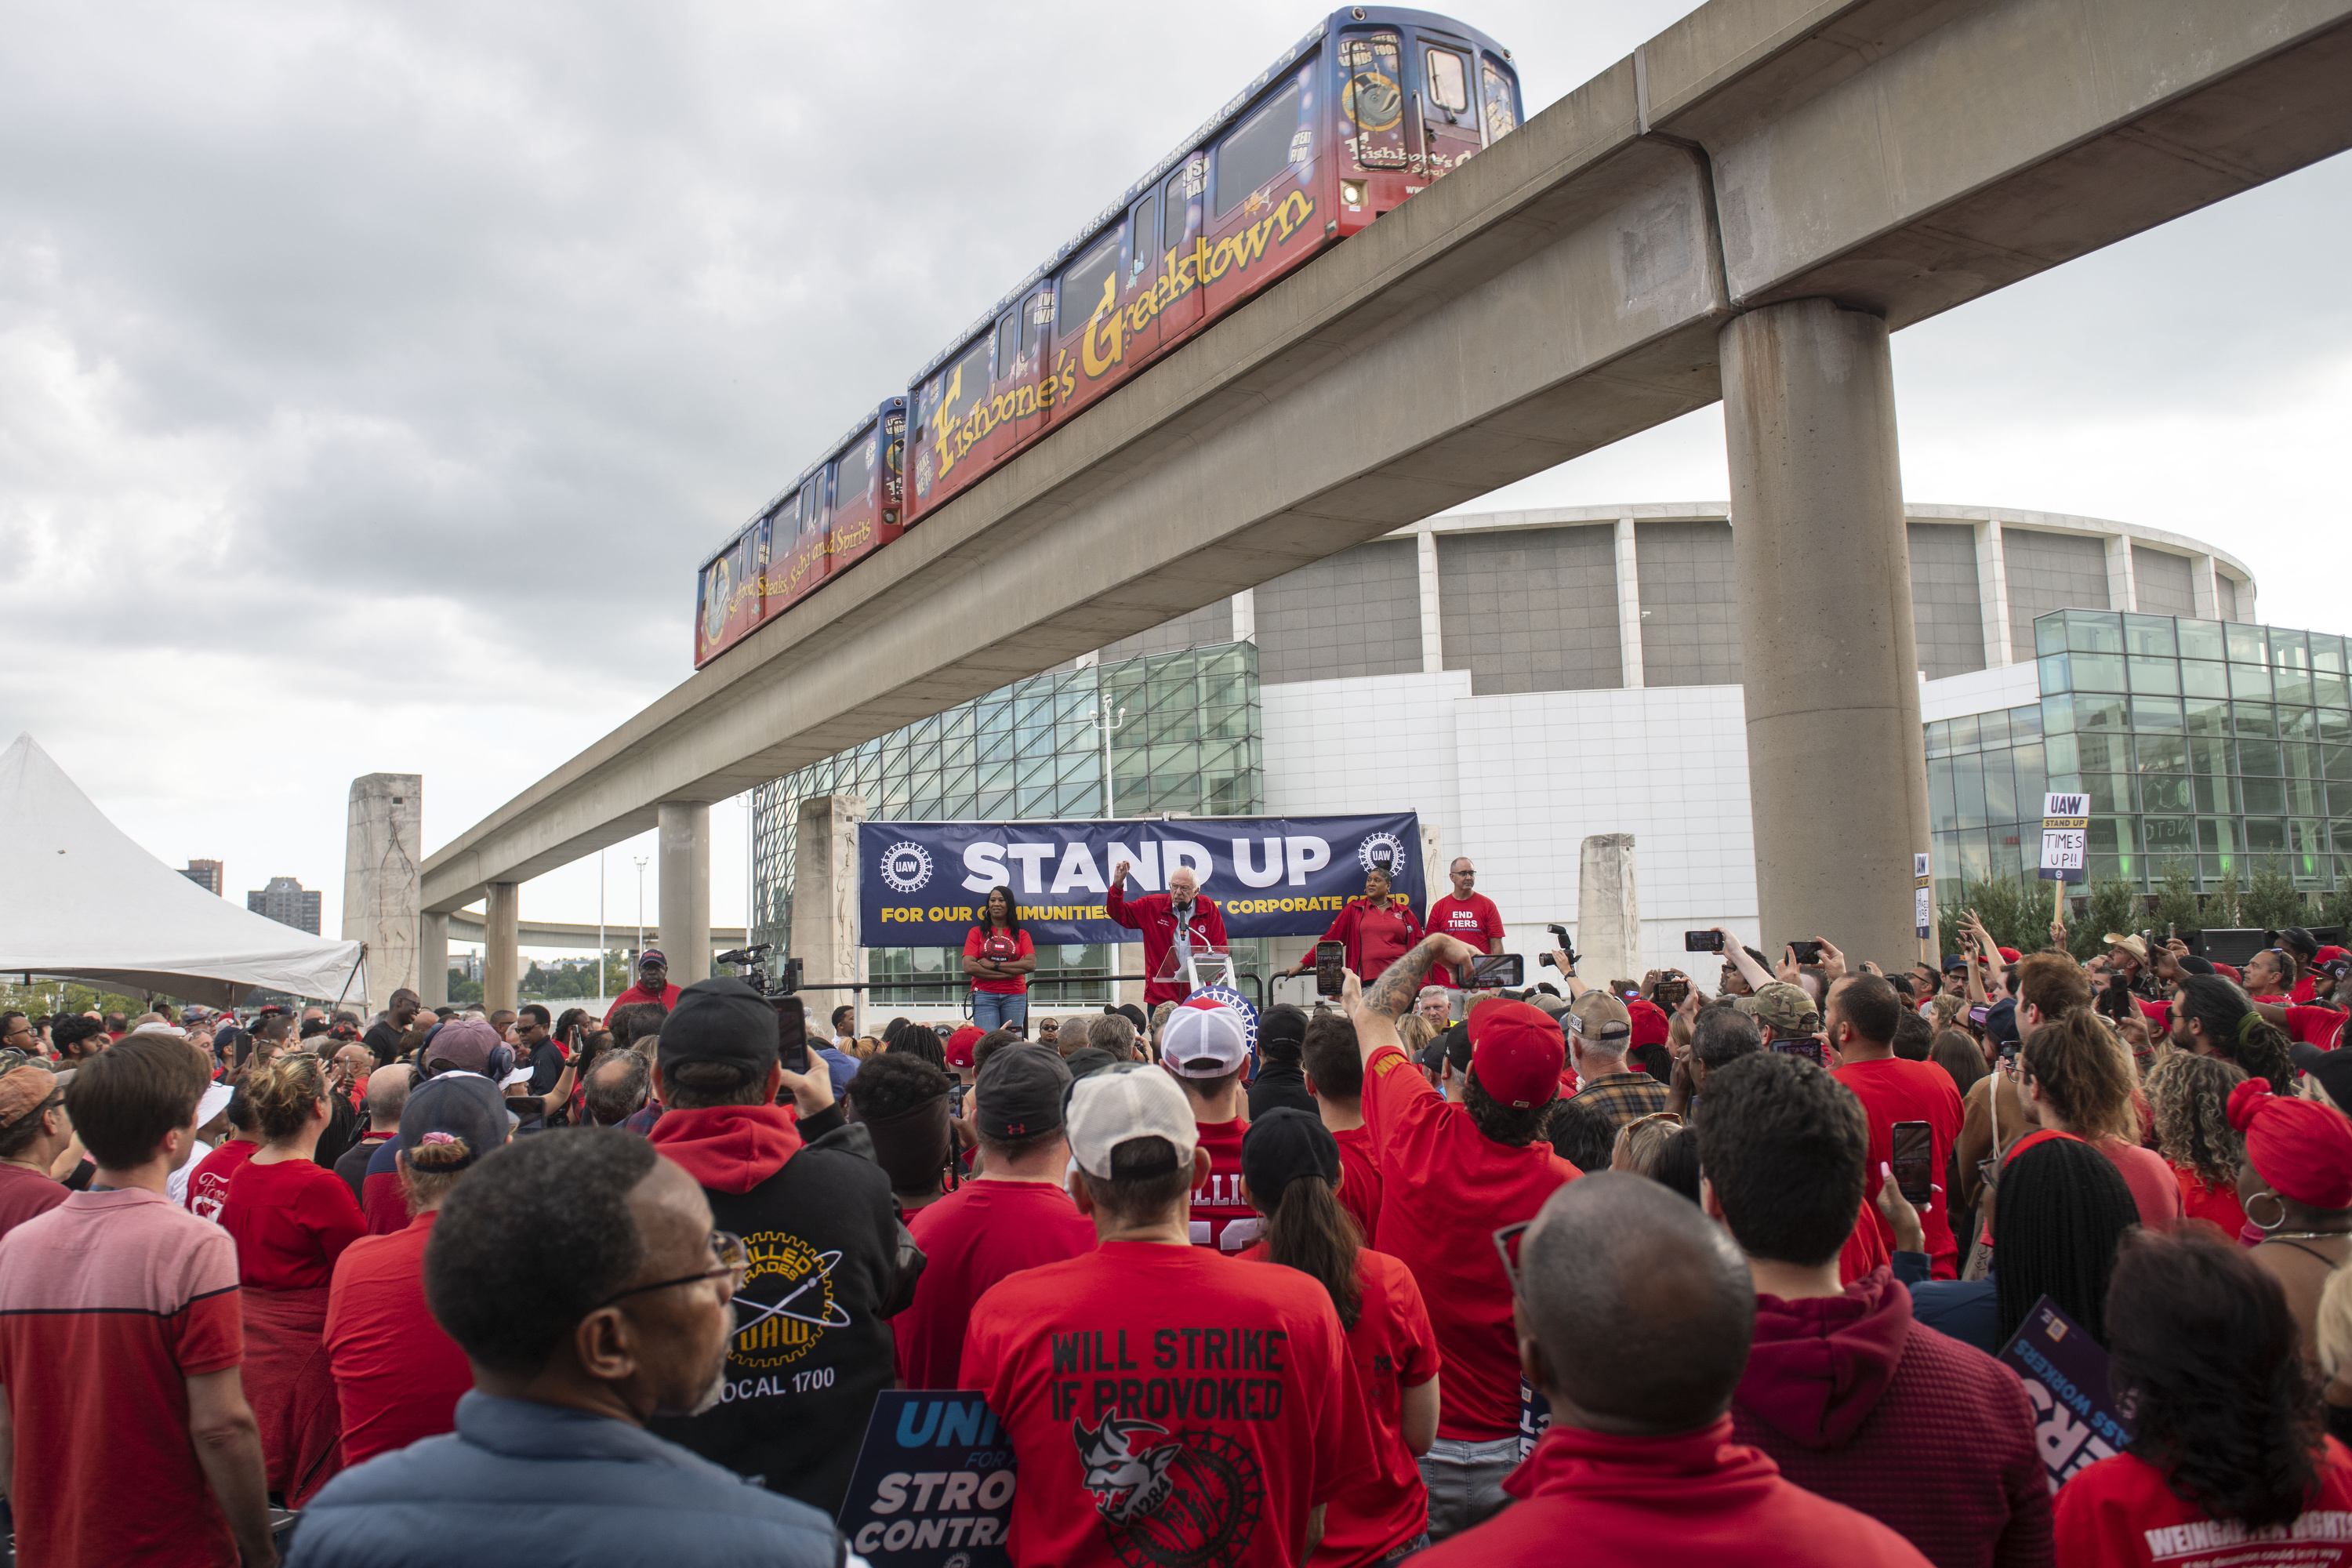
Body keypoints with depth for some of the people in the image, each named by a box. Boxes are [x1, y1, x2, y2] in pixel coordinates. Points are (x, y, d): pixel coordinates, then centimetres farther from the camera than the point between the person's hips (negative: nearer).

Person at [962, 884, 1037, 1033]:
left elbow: (1031, 964, -4)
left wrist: (993, 965, -10)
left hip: (1014, 996, 2)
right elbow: (968, 967, -4)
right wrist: (1009, 972, -9)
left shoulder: (1021, 935, 12)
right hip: (984, 994, -1)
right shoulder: (977, 932, 9)